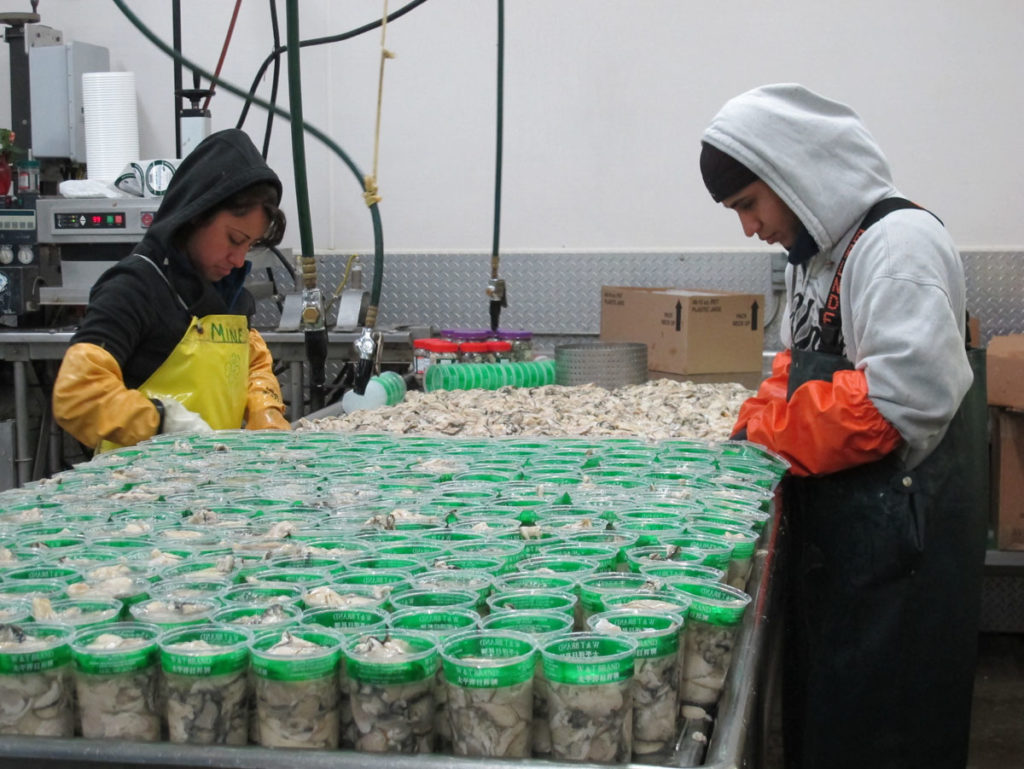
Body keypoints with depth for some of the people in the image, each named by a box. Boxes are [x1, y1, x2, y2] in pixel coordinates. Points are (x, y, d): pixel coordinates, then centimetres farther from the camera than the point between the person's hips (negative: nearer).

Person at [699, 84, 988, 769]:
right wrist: (752, 427, 4)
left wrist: (770, 436, -17)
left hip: (897, 531, -9)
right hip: (832, 527, 9)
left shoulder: (899, 243, -18)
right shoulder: (819, 254, 13)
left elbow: (905, 396, -28)